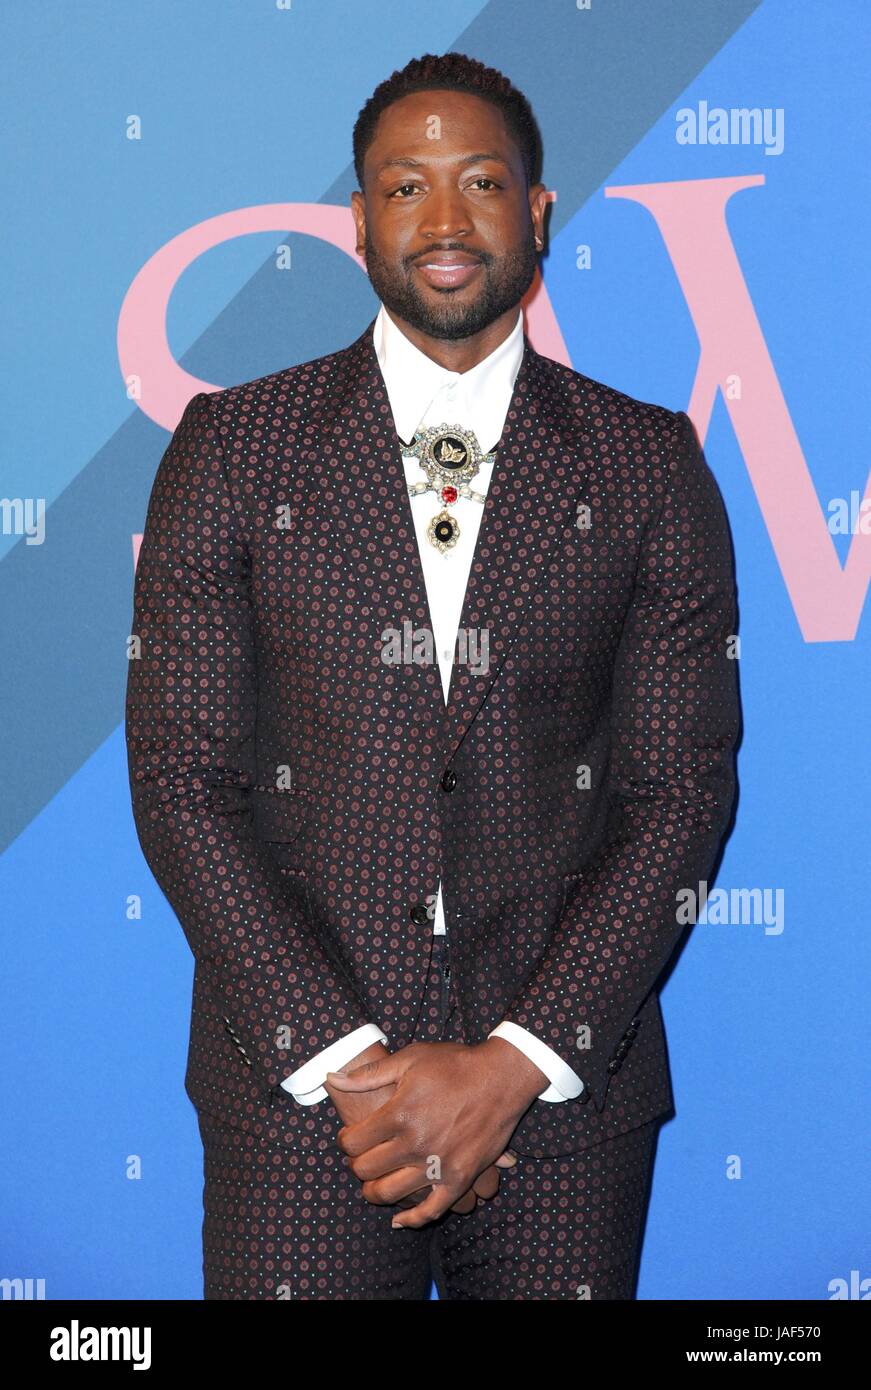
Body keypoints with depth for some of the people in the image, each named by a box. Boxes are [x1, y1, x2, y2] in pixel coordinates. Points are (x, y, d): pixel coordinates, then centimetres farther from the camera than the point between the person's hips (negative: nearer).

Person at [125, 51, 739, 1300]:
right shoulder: (236, 447, 2)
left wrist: (518, 1059, -9)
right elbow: (180, 776, -2)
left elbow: (683, 786, 0)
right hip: (298, 1078, 0)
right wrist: (346, 1057, -10)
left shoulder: (650, 465, 3)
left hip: (565, 1076, 1)